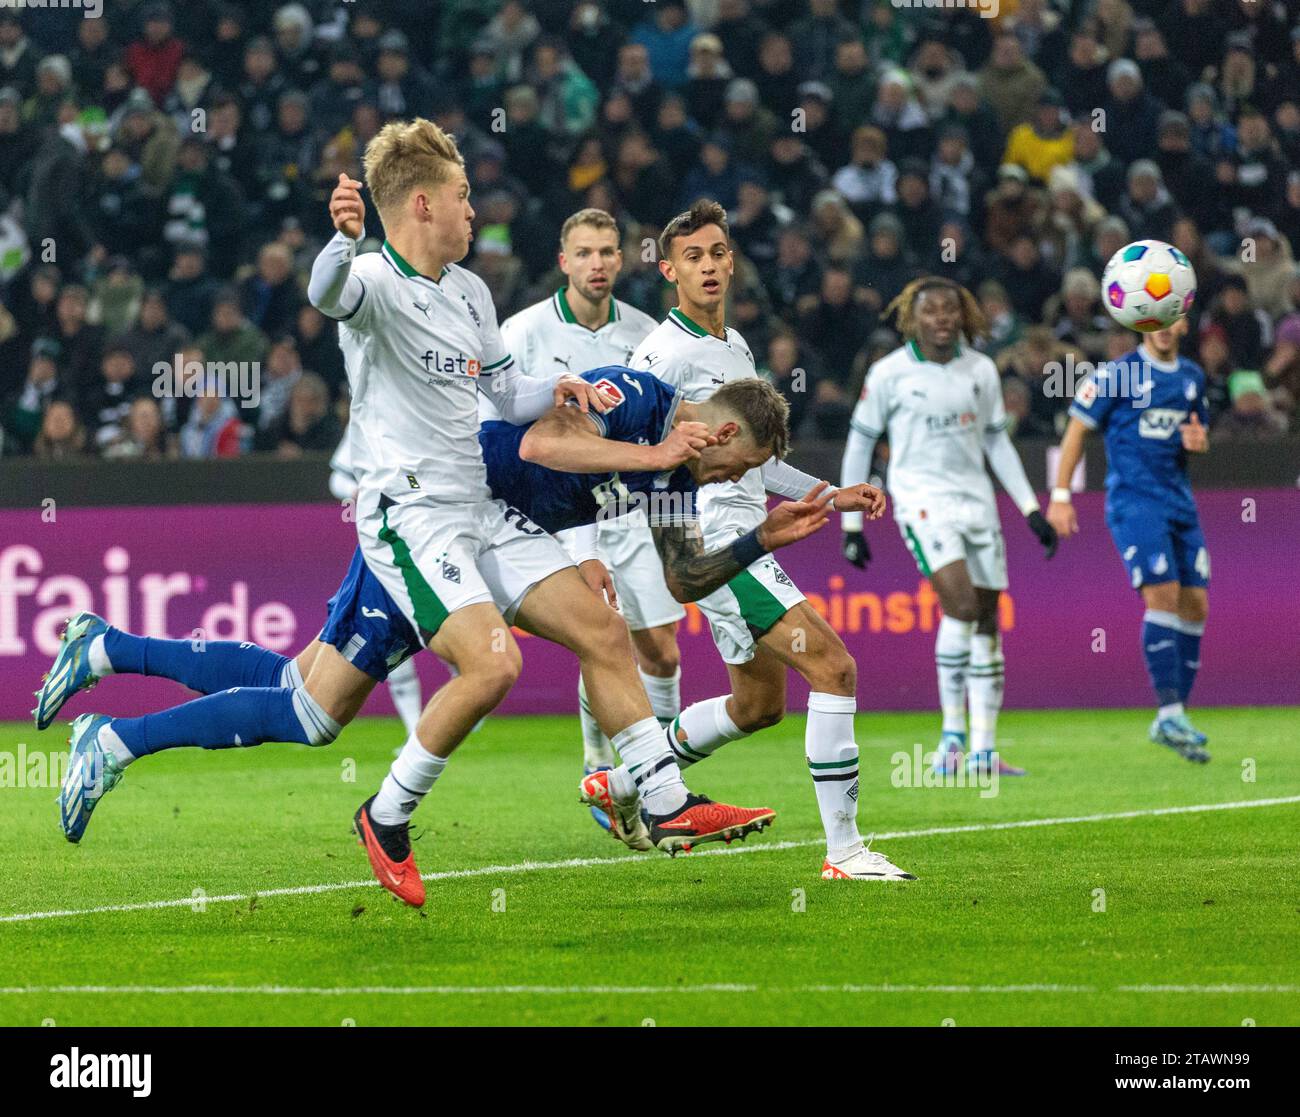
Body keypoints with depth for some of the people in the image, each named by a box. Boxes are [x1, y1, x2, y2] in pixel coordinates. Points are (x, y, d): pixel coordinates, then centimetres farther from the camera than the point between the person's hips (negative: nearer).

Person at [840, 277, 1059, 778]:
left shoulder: (981, 370, 7)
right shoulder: (889, 373, -5)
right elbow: (859, 444, 2)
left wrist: (1031, 510, 12)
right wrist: (851, 524, 1)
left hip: (976, 499, 5)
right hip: (922, 499, -5)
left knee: (986, 619, 3)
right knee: (961, 602, -23)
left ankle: (983, 751, 7)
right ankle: (952, 734, -15)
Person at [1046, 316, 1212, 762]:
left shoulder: (1193, 376, 13)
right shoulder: (1116, 374, -6)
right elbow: (1077, 429, -3)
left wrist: (1198, 440, 0)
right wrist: (1060, 497, -7)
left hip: (1179, 503, 7)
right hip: (1133, 502, -7)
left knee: (1195, 605, 2)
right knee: (1163, 594, -19)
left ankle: (1175, 717, 11)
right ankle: (1169, 712, -17)